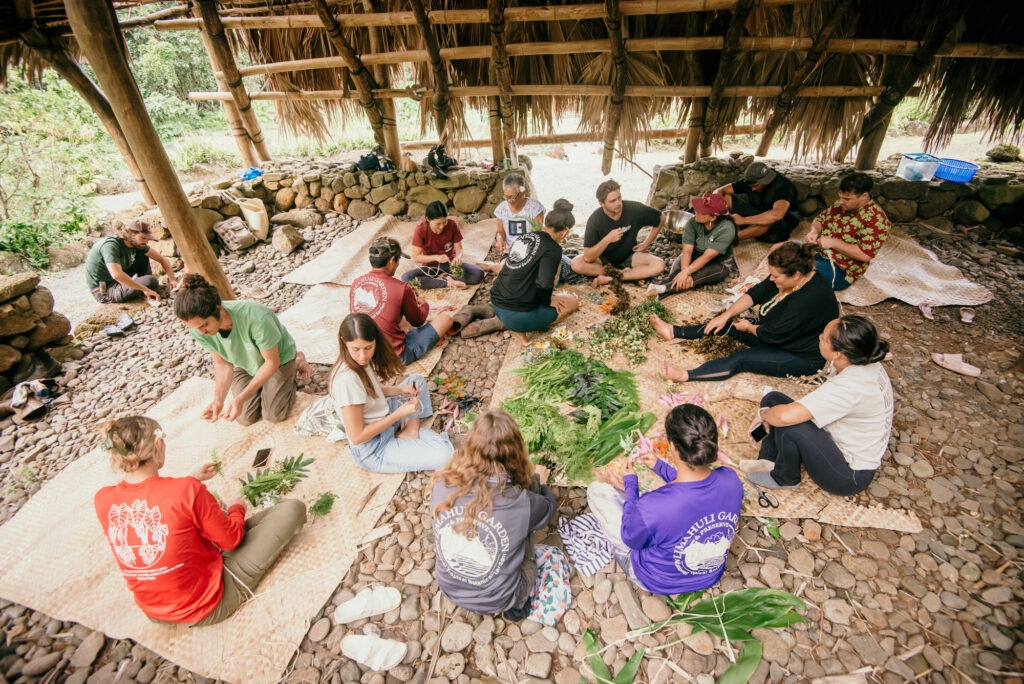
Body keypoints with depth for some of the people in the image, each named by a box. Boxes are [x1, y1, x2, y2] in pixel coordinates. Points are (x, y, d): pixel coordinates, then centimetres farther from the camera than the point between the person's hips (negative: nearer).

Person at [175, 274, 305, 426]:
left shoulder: (255, 317, -43)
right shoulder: (197, 329, -27)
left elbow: (272, 362, -29)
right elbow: (222, 364, -14)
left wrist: (240, 399, -34)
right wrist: (218, 399, -31)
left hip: (279, 358, -4)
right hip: (244, 364, 4)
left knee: (273, 415, 0)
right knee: (245, 417, 3)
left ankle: (296, 364, 17)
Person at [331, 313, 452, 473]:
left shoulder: (360, 361, -7)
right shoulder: (347, 379, -31)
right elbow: (356, 436, -26)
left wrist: (400, 390, -4)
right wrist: (399, 414, -24)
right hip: (374, 449, -9)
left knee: (417, 380, 19)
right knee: (443, 453, -25)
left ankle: (411, 429, 3)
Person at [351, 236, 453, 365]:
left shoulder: (356, 283, -2)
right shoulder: (401, 288, -18)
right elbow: (418, 321, 0)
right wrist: (424, 305, 21)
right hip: (396, 357, -6)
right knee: (445, 318, 5)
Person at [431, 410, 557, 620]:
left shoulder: (442, 486, -22)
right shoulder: (520, 502, -29)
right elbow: (549, 507, -4)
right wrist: (538, 481, 17)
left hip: (450, 589, 3)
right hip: (497, 601, -3)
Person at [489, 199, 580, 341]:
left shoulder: (525, 236, 10)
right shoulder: (553, 249, -12)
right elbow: (543, 285, -24)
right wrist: (548, 301, -2)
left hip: (496, 303, 7)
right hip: (517, 314, -7)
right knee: (572, 303, 13)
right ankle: (520, 327, 0)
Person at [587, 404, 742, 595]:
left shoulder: (650, 508, -41)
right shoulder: (731, 479, -25)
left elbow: (631, 539, -17)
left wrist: (630, 484, -8)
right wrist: (661, 468, 1)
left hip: (660, 582, -5)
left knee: (597, 490, 4)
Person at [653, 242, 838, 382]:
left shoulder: (809, 300, -34)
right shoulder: (786, 276, -8)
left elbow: (773, 335, -27)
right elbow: (755, 294, -3)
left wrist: (749, 327, -9)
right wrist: (726, 315, -11)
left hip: (802, 357, -9)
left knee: (741, 358, -26)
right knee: (726, 325, 0)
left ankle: (686, 375, -33)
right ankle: (674, 331, 1)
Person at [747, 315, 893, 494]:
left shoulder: (850, 387, -35)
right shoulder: (861, 361, -8)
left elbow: (786, 416, -43)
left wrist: (763, 414, -19)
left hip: (851, 474, -8)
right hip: (843, 443, 8)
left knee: (787, 426, -31)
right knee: (772, 399, -1)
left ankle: (784, 478, 0)